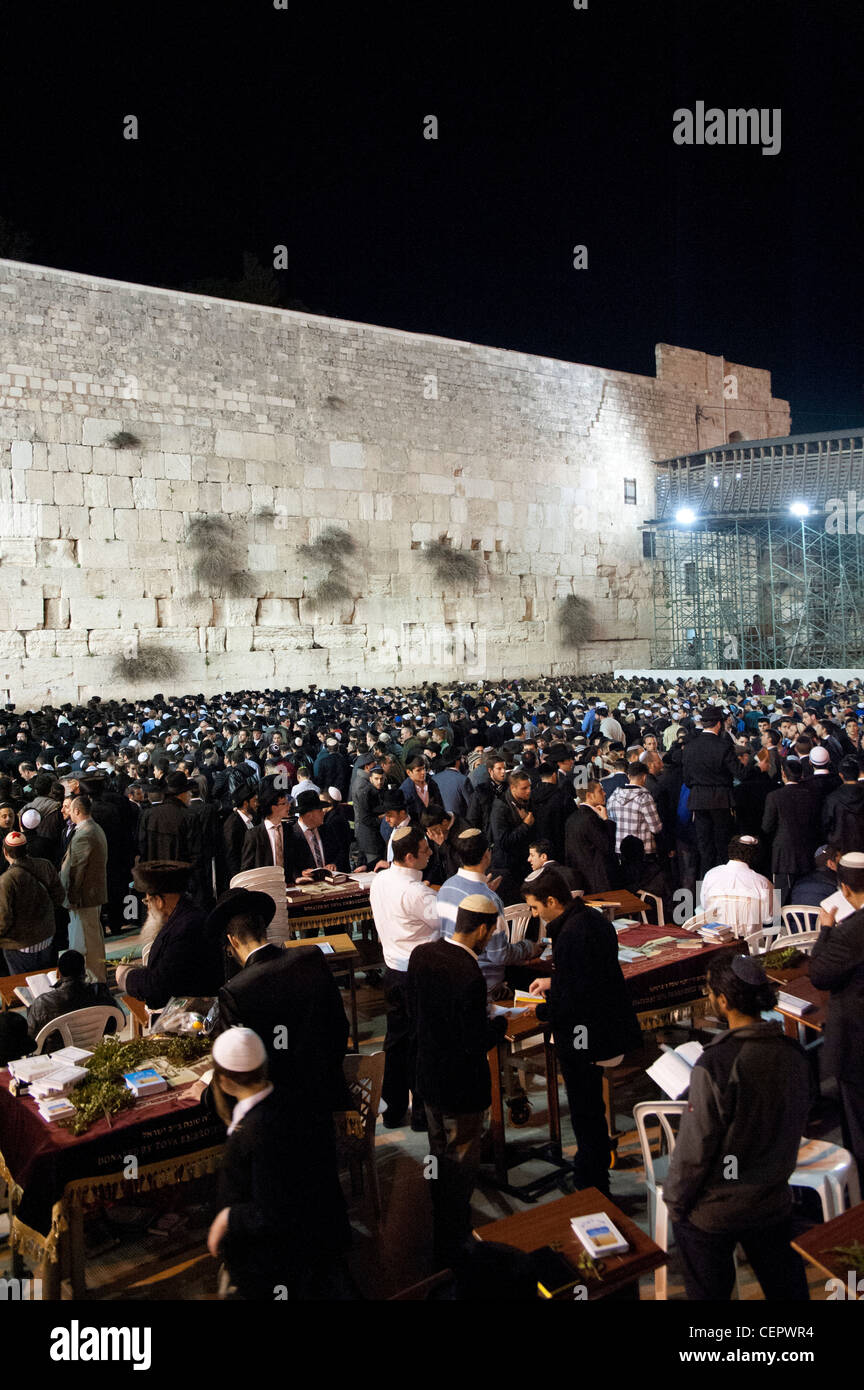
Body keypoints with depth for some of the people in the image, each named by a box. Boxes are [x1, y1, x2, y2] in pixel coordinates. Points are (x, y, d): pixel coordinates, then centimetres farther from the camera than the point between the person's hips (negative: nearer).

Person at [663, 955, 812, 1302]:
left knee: (709, 1292, 16)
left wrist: (674, 1201, -6)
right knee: (787, 1288, 24)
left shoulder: (716, 1064, -29)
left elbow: (694, 1148, -22)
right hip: (774, 1203, 5)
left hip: (713, 1212, -5)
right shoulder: (792, 1052, -9)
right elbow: (796, 1127, 6)